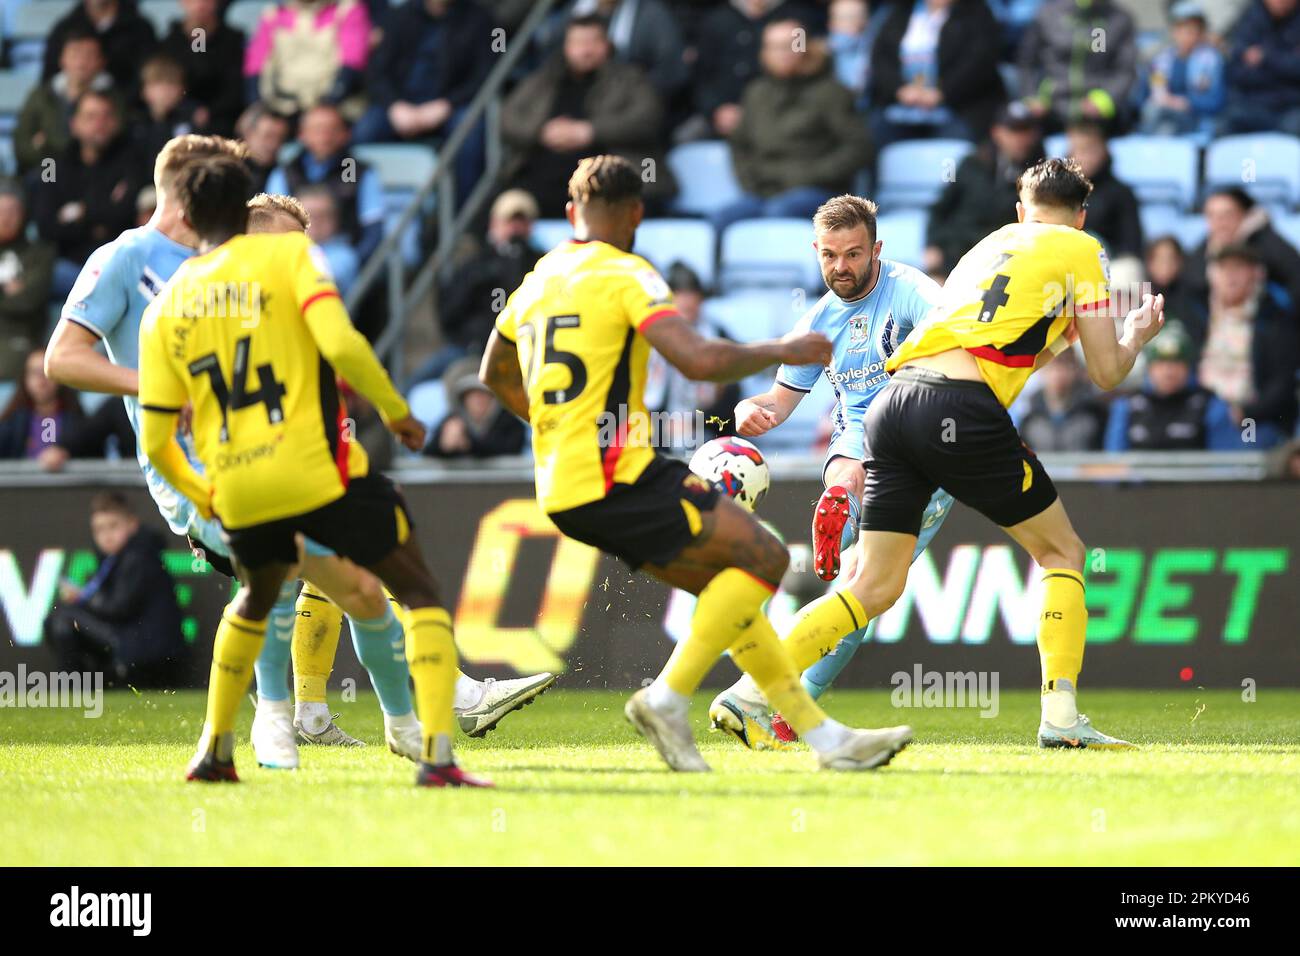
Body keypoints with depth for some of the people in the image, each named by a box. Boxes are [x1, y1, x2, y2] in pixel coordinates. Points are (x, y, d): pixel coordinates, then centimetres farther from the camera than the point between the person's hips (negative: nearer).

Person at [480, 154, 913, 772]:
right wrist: (783, 351, -5)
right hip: (616, 478, -9)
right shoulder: (625, 275, -8)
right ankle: (667, 698, -11)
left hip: (561, 490, 9)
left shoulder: (536, 282, 17)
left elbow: (495, 376, 33)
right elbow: (700, 360, -21)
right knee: (764, 558, -6)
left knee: (729, 585, 14)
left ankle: (823, 735, 11)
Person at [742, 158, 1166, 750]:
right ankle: (1060, 717, 1)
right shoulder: (1080, 250, 12)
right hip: (962, 411, -6)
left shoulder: (991, 245, 31)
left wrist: (1058, 337, 49)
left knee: (874, 587, 9)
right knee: (1062, 552, 11)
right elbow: (1106, 373, 11)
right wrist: (1137, 336, 31)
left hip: (894, 397, 6)